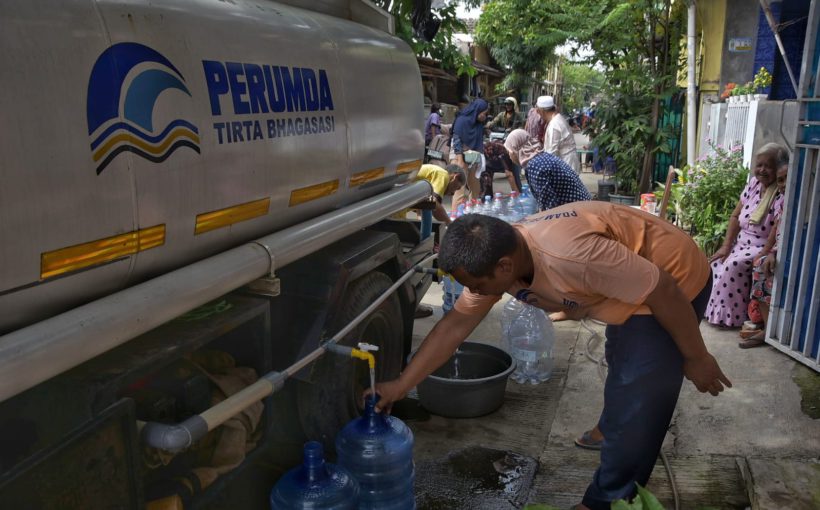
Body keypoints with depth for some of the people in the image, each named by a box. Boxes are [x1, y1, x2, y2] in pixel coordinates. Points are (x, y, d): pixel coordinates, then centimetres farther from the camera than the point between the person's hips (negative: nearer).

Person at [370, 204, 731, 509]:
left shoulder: (570, 253, -41)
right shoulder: (495, 257, -15)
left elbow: (663, 291, -32)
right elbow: (455, 324, -8)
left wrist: (696, 359, -18)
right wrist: (400, 385, -9)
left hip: (676, 280, -8)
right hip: (632, 285, 9)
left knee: (637, 396, -7)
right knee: (622, 364, 30)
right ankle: (611, 431, 57)